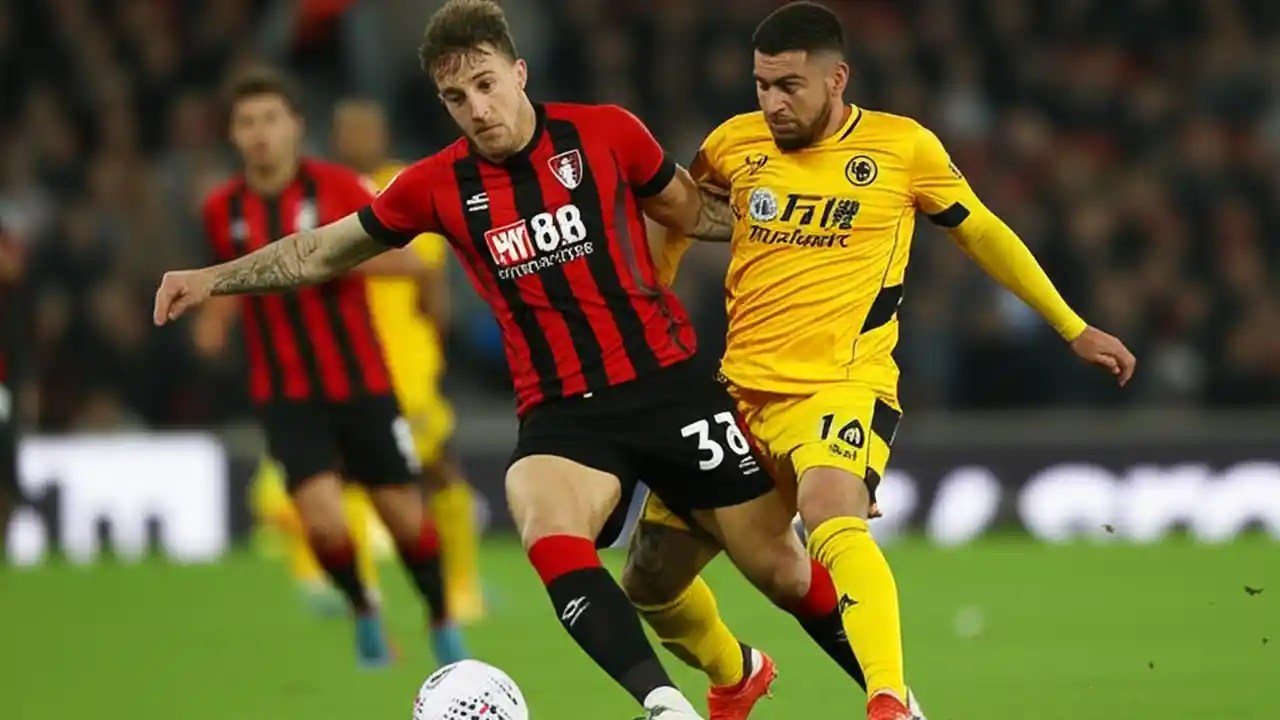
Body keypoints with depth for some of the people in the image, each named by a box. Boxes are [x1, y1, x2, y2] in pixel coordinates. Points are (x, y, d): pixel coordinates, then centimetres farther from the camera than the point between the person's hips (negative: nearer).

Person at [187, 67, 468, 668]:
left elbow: (405, 259, -11)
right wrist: (221, 304, 3)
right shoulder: (222, 210, 2)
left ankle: (442, 623, 32)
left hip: (362, 383, -1)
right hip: (286, 396, 1)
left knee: (404, 515, 6)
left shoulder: (335, 187, -7)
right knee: (323, 522, -16)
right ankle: (362, 609, 15)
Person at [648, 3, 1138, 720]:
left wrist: (1074, 329, 15)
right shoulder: (736, 143, 6)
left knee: (835, 522, -37)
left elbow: (983, 233, 12)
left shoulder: (904, 147, -1)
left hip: (841, 387, -5)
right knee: (650, 580, 9)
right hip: (737, 388, 5)